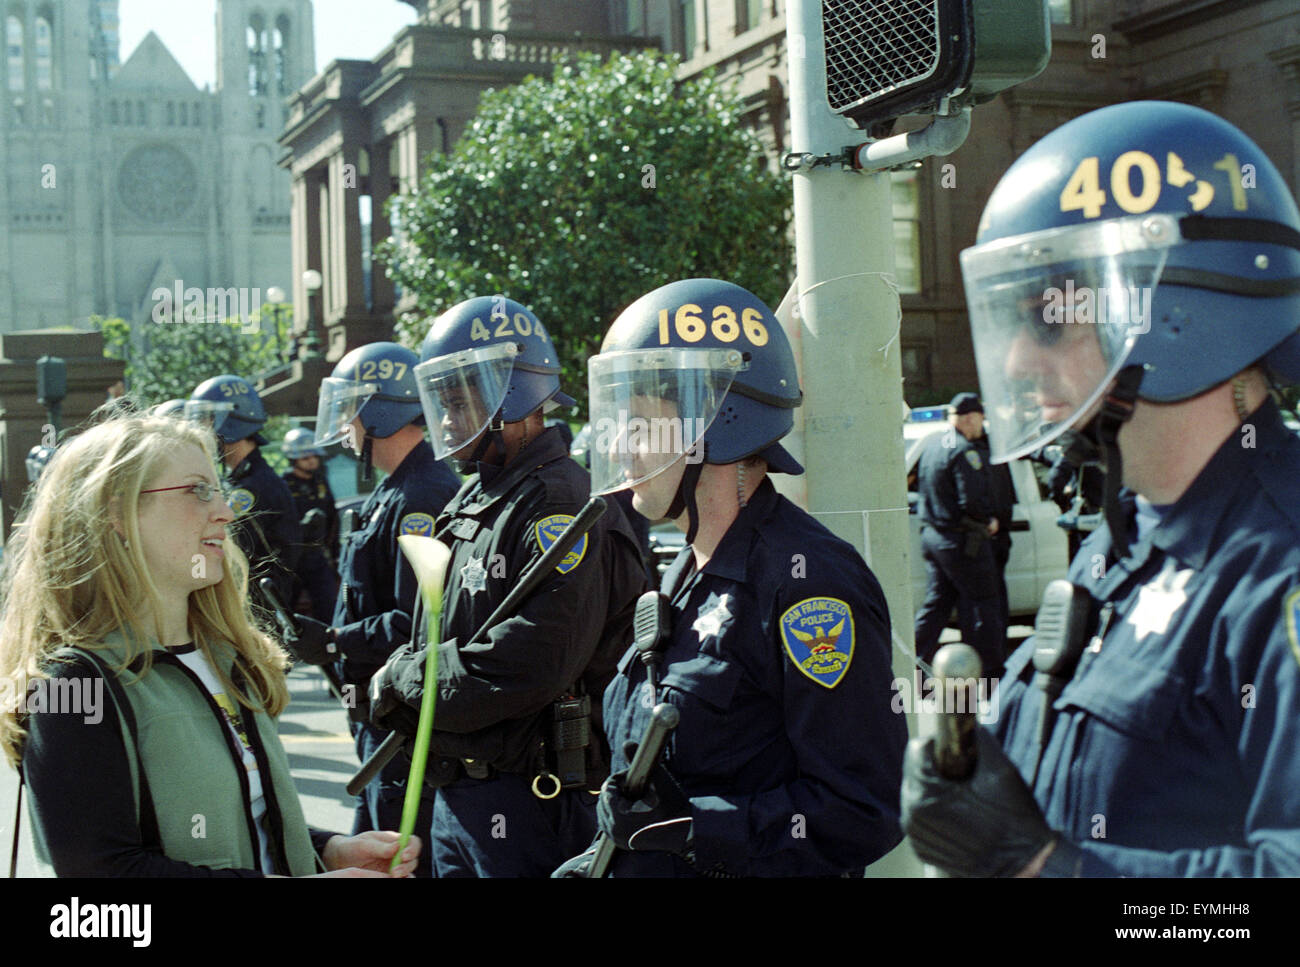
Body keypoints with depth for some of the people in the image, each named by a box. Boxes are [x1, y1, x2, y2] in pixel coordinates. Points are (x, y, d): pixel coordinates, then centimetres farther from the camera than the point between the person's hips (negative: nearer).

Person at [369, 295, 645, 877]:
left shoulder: (563, 507, -17)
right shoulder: (473, 500, 15)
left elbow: (531, 664, -26)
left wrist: (405, 677, -14)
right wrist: (406, 673, 0)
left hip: (528, 801, -9)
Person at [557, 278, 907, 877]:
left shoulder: (807, 583, -20)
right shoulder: (687, 577, 9)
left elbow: (862, 815, -23)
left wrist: (688, 826, -23)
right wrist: (609, 851, 2)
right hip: (649, 869, 8)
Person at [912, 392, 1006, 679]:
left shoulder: (933, 443, 10)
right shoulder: (964, 451, -19)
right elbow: (972, 501, -24)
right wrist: (989, 521, -7)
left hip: (932, 534, 9)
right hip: (963, 541, -9)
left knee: (936, 603, 14)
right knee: (981, 605, 1)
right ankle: (991, 672, 8)